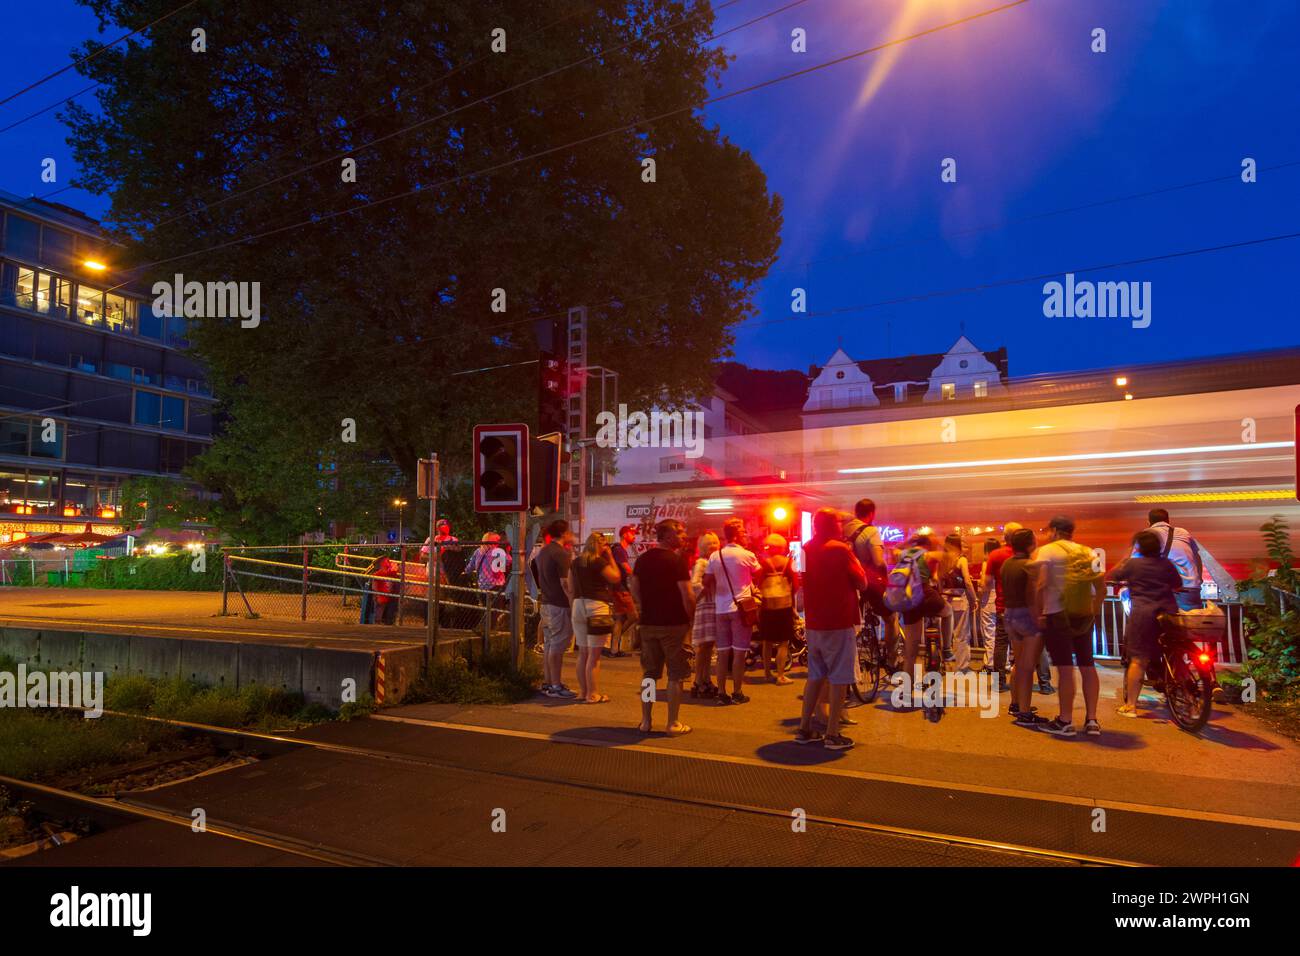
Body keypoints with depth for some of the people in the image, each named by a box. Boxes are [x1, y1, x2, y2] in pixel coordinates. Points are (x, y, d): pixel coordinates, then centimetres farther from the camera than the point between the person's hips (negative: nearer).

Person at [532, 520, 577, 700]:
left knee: (548, 644, 14)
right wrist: (574, 604, -17)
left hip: (545, 603, 9)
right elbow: (565, 583, -19)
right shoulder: (561, 553, -15)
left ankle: (547, 682, 20)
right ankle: (556, 686, -1)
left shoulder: (542, 552, 14)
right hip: (559, 605, -9)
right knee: (557, 647, -5)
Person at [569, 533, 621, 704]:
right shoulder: (599, 562, -11)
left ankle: (582, 691, 21)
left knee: (582, 653, 14)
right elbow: (616, 578, -5)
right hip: (597, 607, -7)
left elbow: (571, 588, 14)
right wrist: (611, 558, 0)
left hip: (578, 606, 7)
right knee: (594, 654, -2)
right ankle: (592, 695, 1)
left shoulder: (575, 563, 10)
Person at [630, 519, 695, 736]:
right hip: (673, 623, -5)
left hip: (648, 623, 6)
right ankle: (673, 724, 9)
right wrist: (690, 617, -3)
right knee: (675, 675, 5)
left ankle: (645, 721, 20)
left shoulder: (643, 559, 6)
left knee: (649, 673, 14)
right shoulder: (677, 559, -13)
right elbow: (687, 595, -17)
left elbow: (634, 586, 11)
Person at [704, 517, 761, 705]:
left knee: (722, 652, 8)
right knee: (739, 652, 2)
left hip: (721, 609, 4)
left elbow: (706, 582, 6)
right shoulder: (747, 555, -8)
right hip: (741, 607, -4)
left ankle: (722, 693, 11)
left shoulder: (715, 556, 3)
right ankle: (736, 693, 6)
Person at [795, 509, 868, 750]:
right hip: (839, 623, -7)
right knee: (839, 679, 1)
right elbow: (862, 584, -9)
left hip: (813, 623, 7)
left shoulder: (806, 549, 6)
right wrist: (854, 559, 4)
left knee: (815, 676, 16)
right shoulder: (841, 549, -13)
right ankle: (833, 734, 4)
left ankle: (804, 729, 19)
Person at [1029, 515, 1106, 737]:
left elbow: (1041, 585, -15)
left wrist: (1038, 613, -8)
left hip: (1058, 614, -5)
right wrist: (1094, 611, 16)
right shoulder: (1087, 552, 11)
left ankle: (1065, 721, 1)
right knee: (1087, 666, 11)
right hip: (1084, 616, 5)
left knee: (1065, 668, -4)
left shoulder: (1047, 551, -4)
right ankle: (1091, 720, 14)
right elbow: (1102, 588, 8)